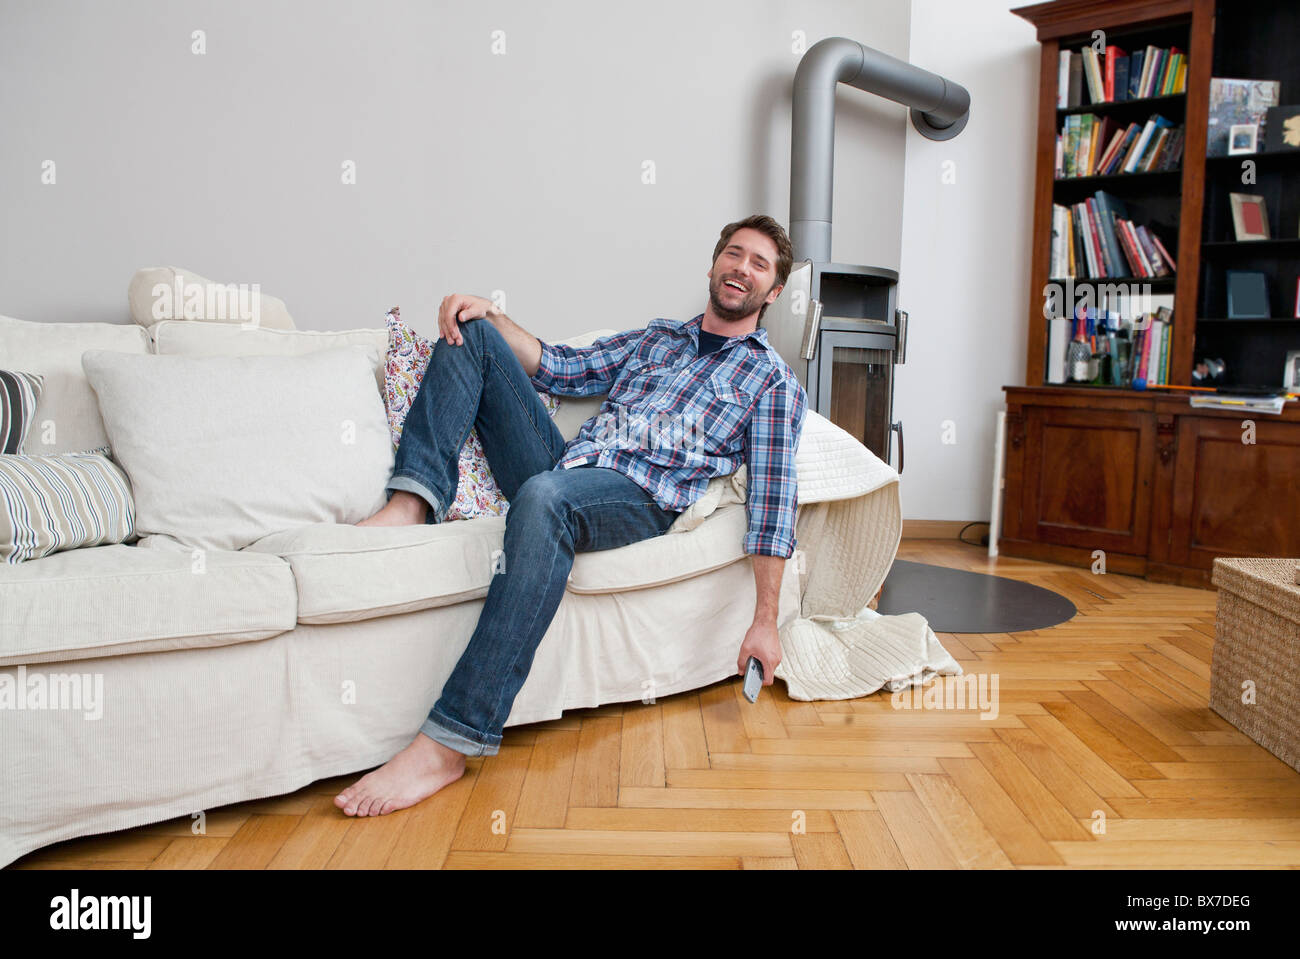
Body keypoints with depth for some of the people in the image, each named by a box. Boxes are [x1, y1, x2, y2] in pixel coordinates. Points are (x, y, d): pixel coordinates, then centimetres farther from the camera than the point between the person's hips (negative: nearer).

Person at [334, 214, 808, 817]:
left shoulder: (775, 381, 10)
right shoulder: (656, 338, 28)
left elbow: (772, 505, 0)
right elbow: (562, 368, 22)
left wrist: (765, 622, -7)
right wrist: (490, 315, 5)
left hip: (639, 499, -6)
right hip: (563, 461, 6)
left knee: (543, 498, -42)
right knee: (470, 331, 2)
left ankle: (450, 743, -41)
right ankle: (414, 502, -20)